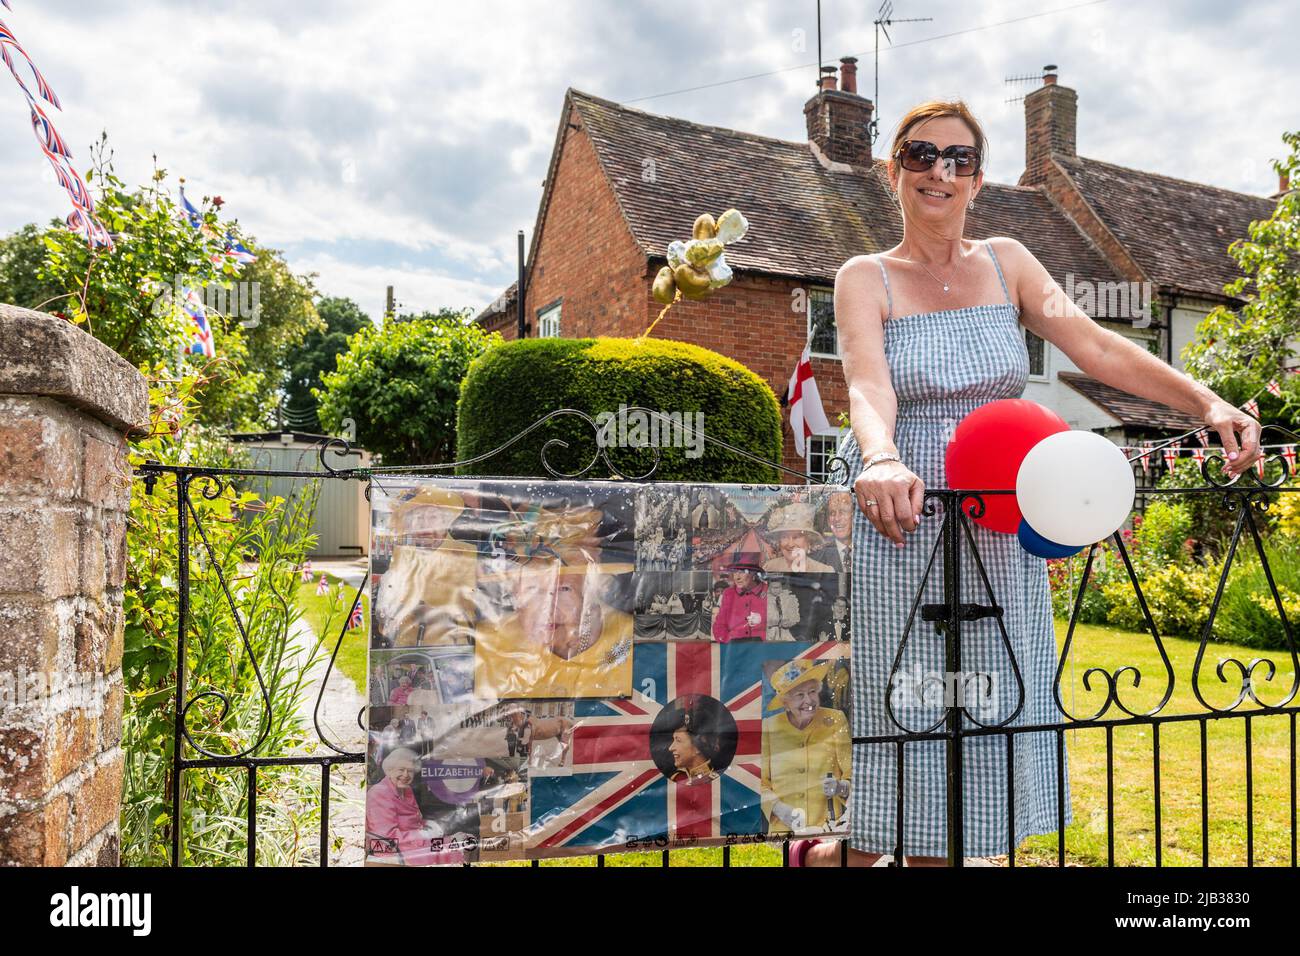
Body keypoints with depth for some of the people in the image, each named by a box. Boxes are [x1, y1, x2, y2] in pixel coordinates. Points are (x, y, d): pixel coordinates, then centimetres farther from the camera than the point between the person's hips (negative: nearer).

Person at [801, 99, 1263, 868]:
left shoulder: (1007, 264, 11)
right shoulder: (866, 279, -1)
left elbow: (1096, 346, 0)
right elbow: (869, 385, -20)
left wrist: (1205, 401, -14)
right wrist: (882, 461, -41)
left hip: (1000, 534, 4)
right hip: (900, 528, -4)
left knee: (984, 731, 8)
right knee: (910, 733, 0)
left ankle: (938, 849, 29)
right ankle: (821, 854, 24)